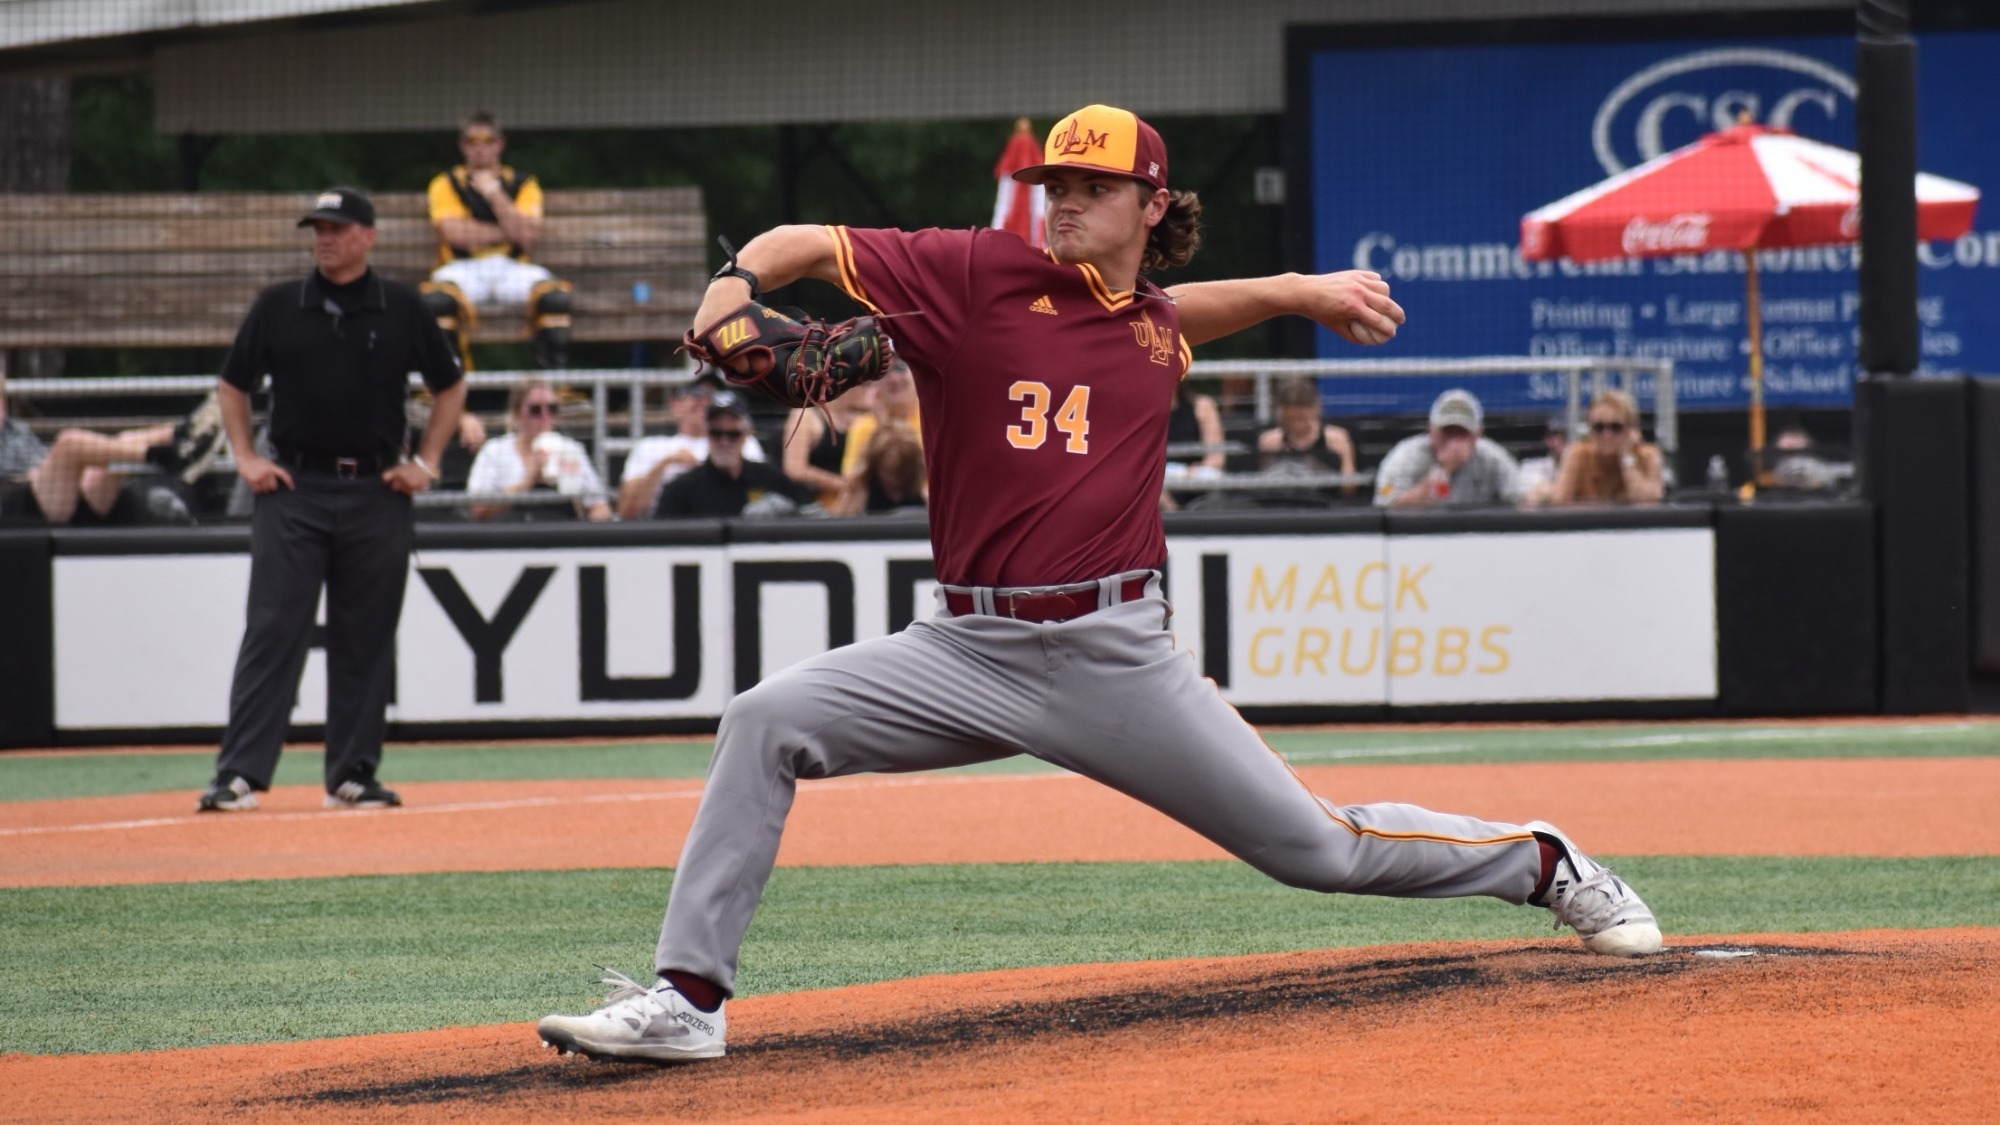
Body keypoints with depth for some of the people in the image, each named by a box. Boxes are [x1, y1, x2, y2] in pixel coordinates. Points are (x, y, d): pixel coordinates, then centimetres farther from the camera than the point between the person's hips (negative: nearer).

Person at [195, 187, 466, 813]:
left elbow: (450, 387, 14)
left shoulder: (402, 310, 5)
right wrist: (245, 458, 3)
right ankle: (239, 774, -10)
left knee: (366, 640, 4)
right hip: (293, 487, -1)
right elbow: (233, 385, 15)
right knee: (272, 632, -7)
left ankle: (352, 774, 12)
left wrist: (426, 463, 5)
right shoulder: (279, 308, 5)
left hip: (377, 495, 1)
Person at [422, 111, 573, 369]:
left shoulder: (523, 185, 13)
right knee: (436, 298, -37)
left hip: (511, 268, 1)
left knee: (556, 296, -30)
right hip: (464, 269, -1)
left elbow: (527, 238, -3)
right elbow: (455, 234, -8)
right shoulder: (446, 185, 9)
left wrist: (494, 195, -7)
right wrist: (508, 232, -3)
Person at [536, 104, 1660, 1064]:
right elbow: (806, 243, -2)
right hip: (970, 652, 0)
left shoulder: (1161, 333, 10)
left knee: (1320, 848, 3)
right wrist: (740, 280, -22)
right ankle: (688, 999, -15)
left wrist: (1296, 291, 28)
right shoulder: (981, 274, 0)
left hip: (1119, 658, 0)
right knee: (767, 721, -20)